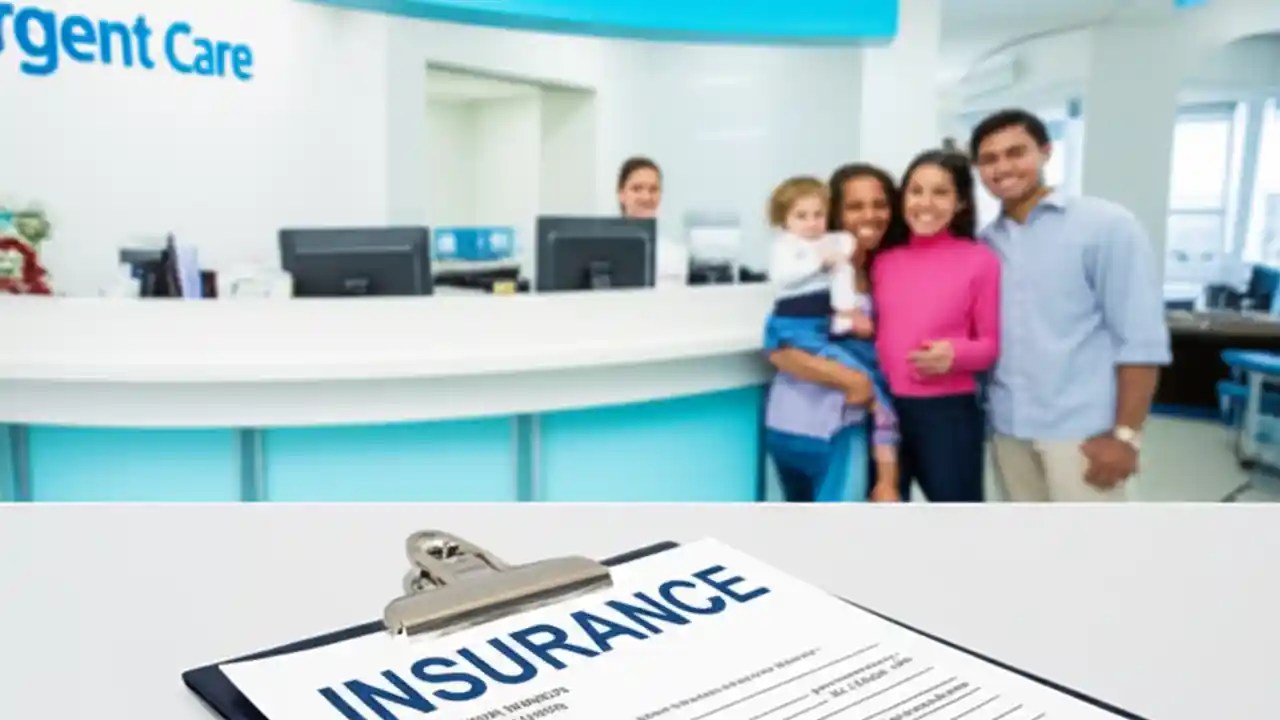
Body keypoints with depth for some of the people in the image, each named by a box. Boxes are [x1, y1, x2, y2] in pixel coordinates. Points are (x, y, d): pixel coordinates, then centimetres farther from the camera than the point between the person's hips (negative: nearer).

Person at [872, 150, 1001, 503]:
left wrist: (955, 354, -23)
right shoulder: (883, 260, 6)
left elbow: (993, 343, -4)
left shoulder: (980, 260, -5)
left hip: (949, 412, -4)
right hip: (886, 409, 4)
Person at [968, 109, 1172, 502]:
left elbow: (1141, 337, -8)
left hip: (1082, 431, -5)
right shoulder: (984, 243, 9)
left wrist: (1125, 434, -13)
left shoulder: (1107, 224, -5)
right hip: (1007, 428, 5)